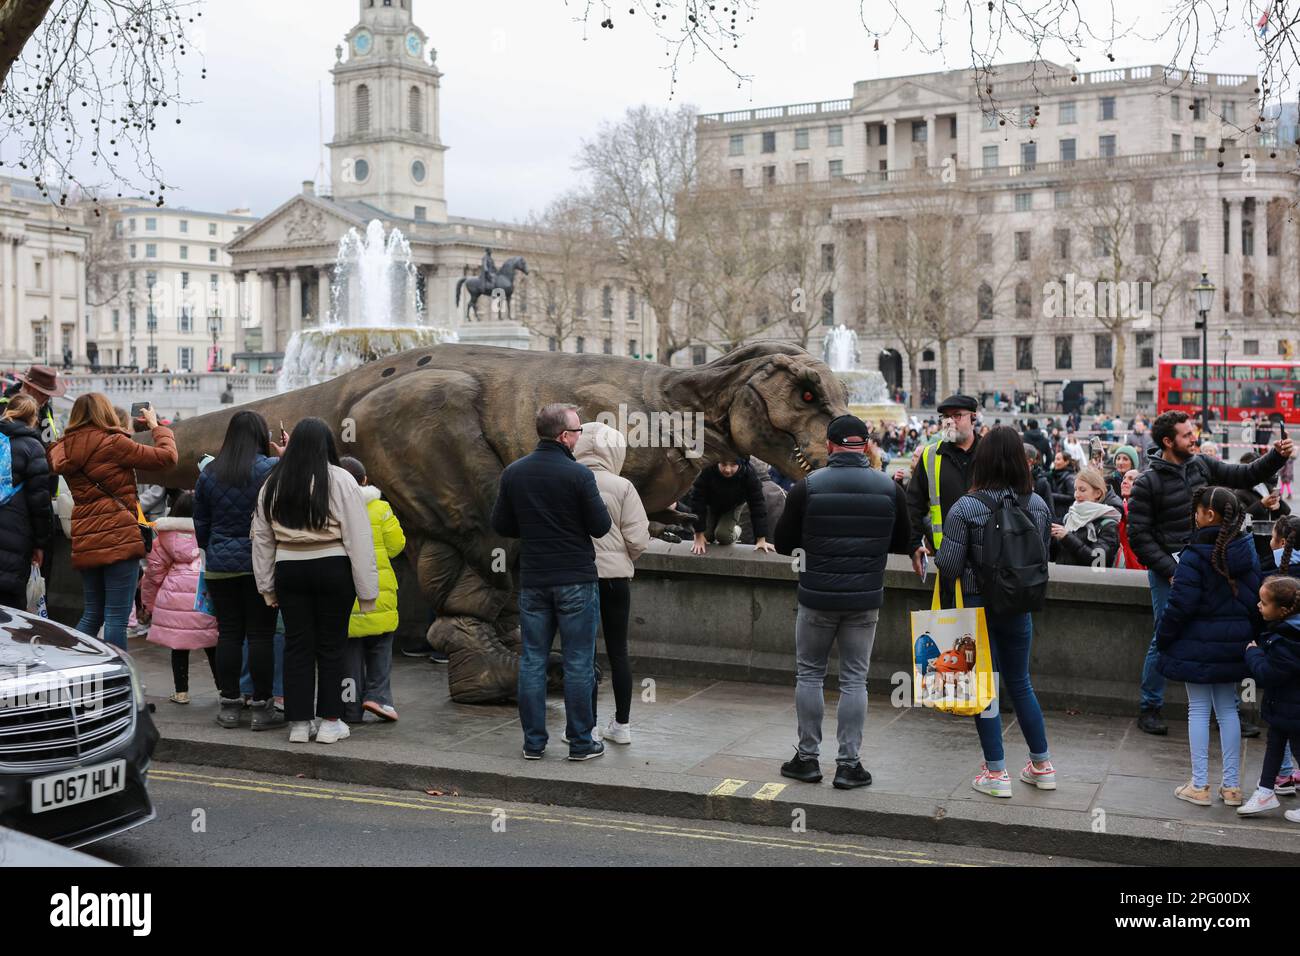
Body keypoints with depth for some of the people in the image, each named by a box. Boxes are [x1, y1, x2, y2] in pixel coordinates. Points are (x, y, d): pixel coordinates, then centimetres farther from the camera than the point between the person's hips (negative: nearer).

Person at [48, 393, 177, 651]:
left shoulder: (65, 449, 10)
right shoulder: (112, 443, -9)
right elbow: (166, 456, -7)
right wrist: (155, 425, 9)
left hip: (85, 542, 7)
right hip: (118, 539, -7)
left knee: (92, 614, 18)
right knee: (116, 617, -4)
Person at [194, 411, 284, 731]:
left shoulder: (209, 474, 7)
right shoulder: (272, 469, -8)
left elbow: (201, 524, 14)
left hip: (220, 566, 4)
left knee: (228, 633, 8)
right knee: (261, 634, 0)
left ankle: (229, 704, 12)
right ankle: (262, 707, 3)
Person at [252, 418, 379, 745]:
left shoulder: (273, 483, 7)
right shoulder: (340, 481, -7)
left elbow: (261, 538, 13)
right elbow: (358, 537, -8)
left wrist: (266, 586, 21)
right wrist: (367, 590, -4)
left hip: (289, 570, 3)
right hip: (332, 569, -3)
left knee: (296, 645, 10)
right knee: (331, 645, 7)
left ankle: (299, 722, 12)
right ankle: (330, 721, 12)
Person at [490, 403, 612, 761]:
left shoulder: (513, 473, 2)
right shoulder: (579, 475, -13)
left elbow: (500, 525, 7)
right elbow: (601, 526, -11)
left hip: (532, 580, 4)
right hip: (576, 580, -4)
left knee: (532, 660, 10)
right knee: (578, 663, 4)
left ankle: (533, 742, 13)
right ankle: (580, 742, 9)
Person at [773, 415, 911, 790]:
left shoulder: (808, 487, -8)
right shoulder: (890, 488, -2)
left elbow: (783, 543, 0)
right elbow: (902, 544, 10)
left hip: (817, 597, -1)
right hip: (865, 599, 1)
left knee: (809, 675, 13)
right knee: (854, 680, 8)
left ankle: (807, 758, 17)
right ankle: (849, 764, 9)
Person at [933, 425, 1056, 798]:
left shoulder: (965, 509, -17)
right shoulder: (1039, 506, -4)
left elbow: (949, 566, -16)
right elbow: (1042, 560, 6)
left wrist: (938, 553, 5)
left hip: (977, 606, -4)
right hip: (1019, 608, 4)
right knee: (1020, 683, 18)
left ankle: (996, 773, 11)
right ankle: (1042, 766, 27)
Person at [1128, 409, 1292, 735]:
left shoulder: (1202, 465, 6)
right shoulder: (1147, 483, -10)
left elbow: (1245, 476, 14)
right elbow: (1139, 536, -10)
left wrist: (1277, 456, -3)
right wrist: (1170, 571, -14)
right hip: (1167, 571, -5)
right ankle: (1149, 709, 12)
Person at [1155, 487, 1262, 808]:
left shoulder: (1195, 554, -17)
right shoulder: (1247, 550, 3)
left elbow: (1180, 604, -17)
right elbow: (1256, 596, 10)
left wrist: (1163, 638, -5)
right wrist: (1248, 633, 20)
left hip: (1198, 644, -6)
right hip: (1234, 644, 6)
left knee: (1198, 711, 3)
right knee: (1227, 709, 13)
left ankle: (1199, 786, 7)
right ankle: (1231, 786, 17)